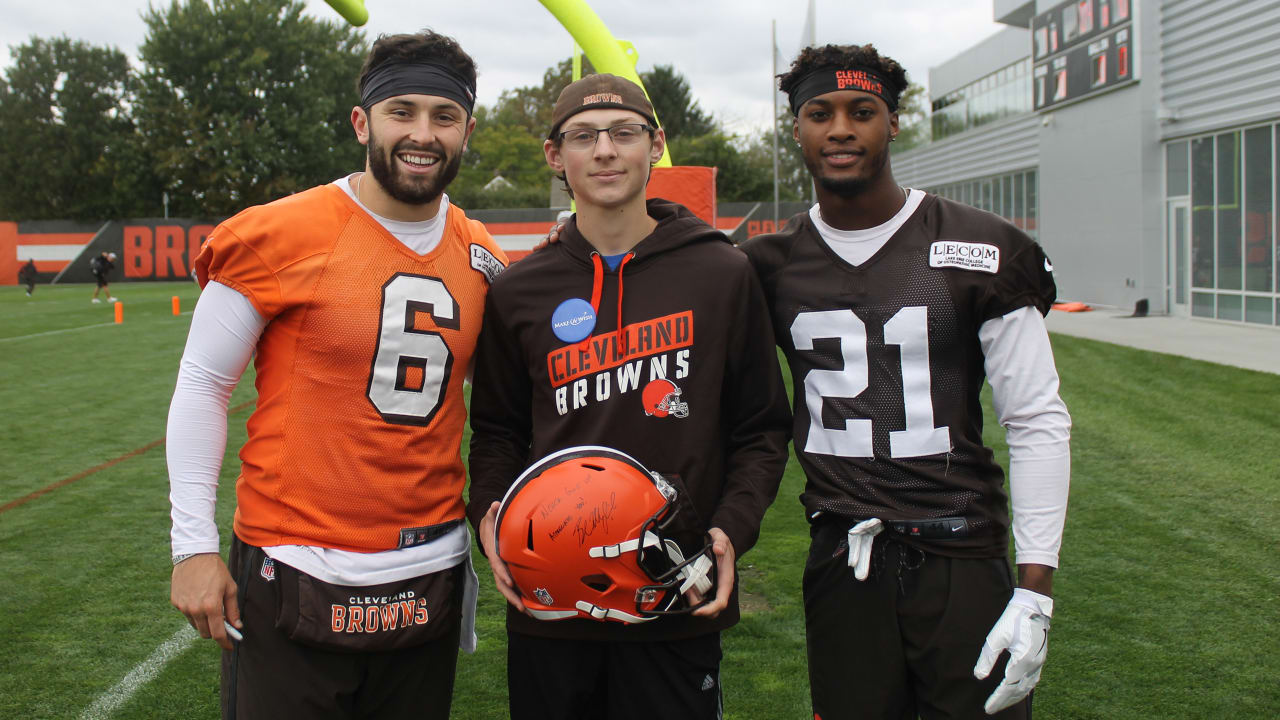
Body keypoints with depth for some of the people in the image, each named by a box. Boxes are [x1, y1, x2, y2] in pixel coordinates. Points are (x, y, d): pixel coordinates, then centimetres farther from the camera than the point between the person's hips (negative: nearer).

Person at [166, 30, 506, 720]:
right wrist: (194, 545, -6)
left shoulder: (481, 260, 4)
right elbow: (202, 385, -4)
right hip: (294, 578, -4)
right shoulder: (278, 236, -9)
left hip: (430, 581, 4)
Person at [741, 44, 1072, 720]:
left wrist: (1035, 591, -8)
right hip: (842, 561, 2)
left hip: (964, 561, -2)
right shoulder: (772, 265, 3)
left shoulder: (982, 251, -5)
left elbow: (1038, 422, -4)